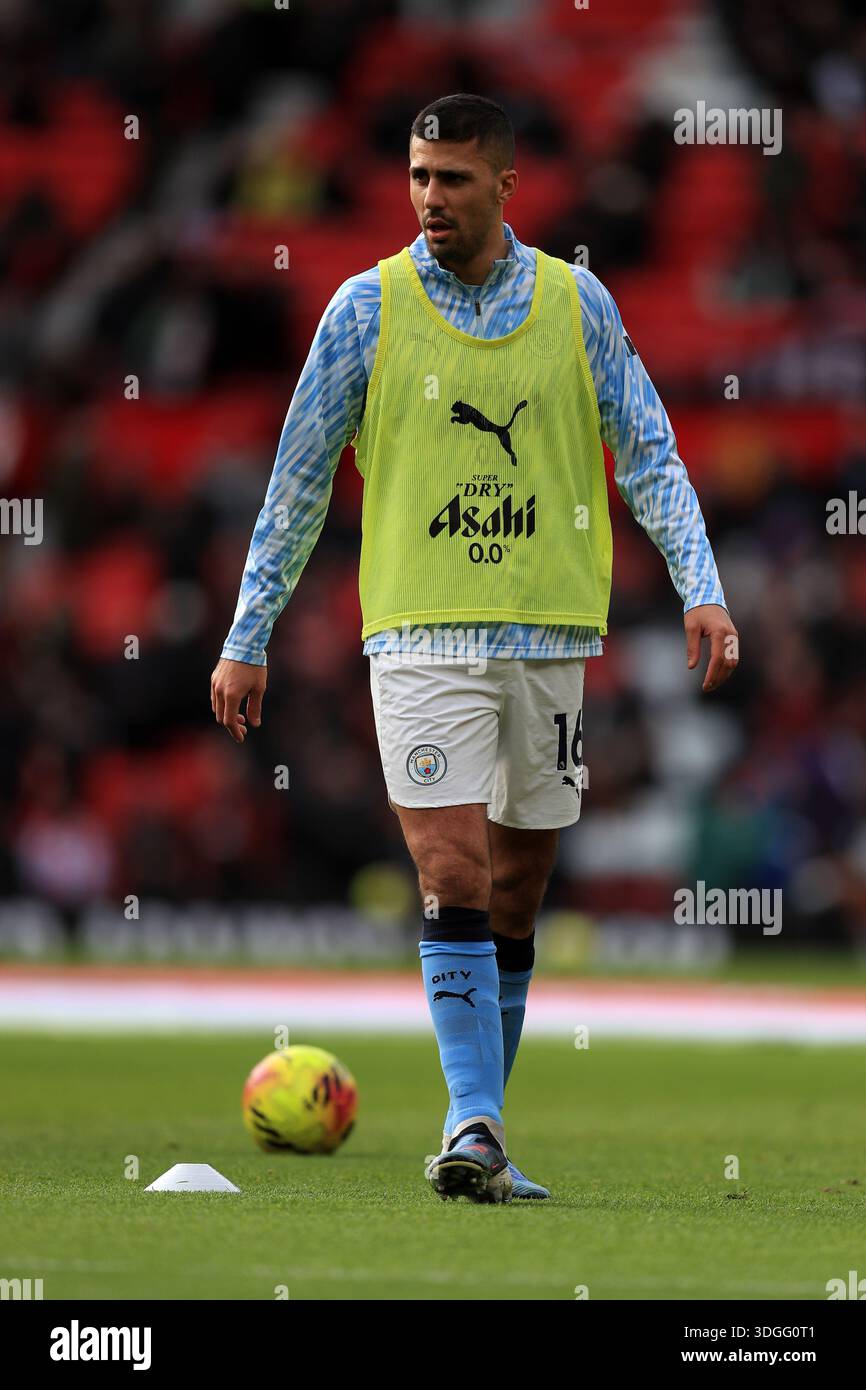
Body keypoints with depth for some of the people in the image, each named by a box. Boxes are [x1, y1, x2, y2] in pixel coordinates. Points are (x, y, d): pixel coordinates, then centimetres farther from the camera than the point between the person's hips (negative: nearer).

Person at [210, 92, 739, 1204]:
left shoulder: (577, 304, 5)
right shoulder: (367, 307, 1)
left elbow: (649, 457, 8)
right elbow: (299, 479, 6)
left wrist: (700, 590, -6)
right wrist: (247, 638, 6)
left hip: (550, 636, 2)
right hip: (422, 638, -2)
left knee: (515, 900, 7)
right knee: (454, 882, -14)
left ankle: (479, 1137, 16)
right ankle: (473, 1128, -19)